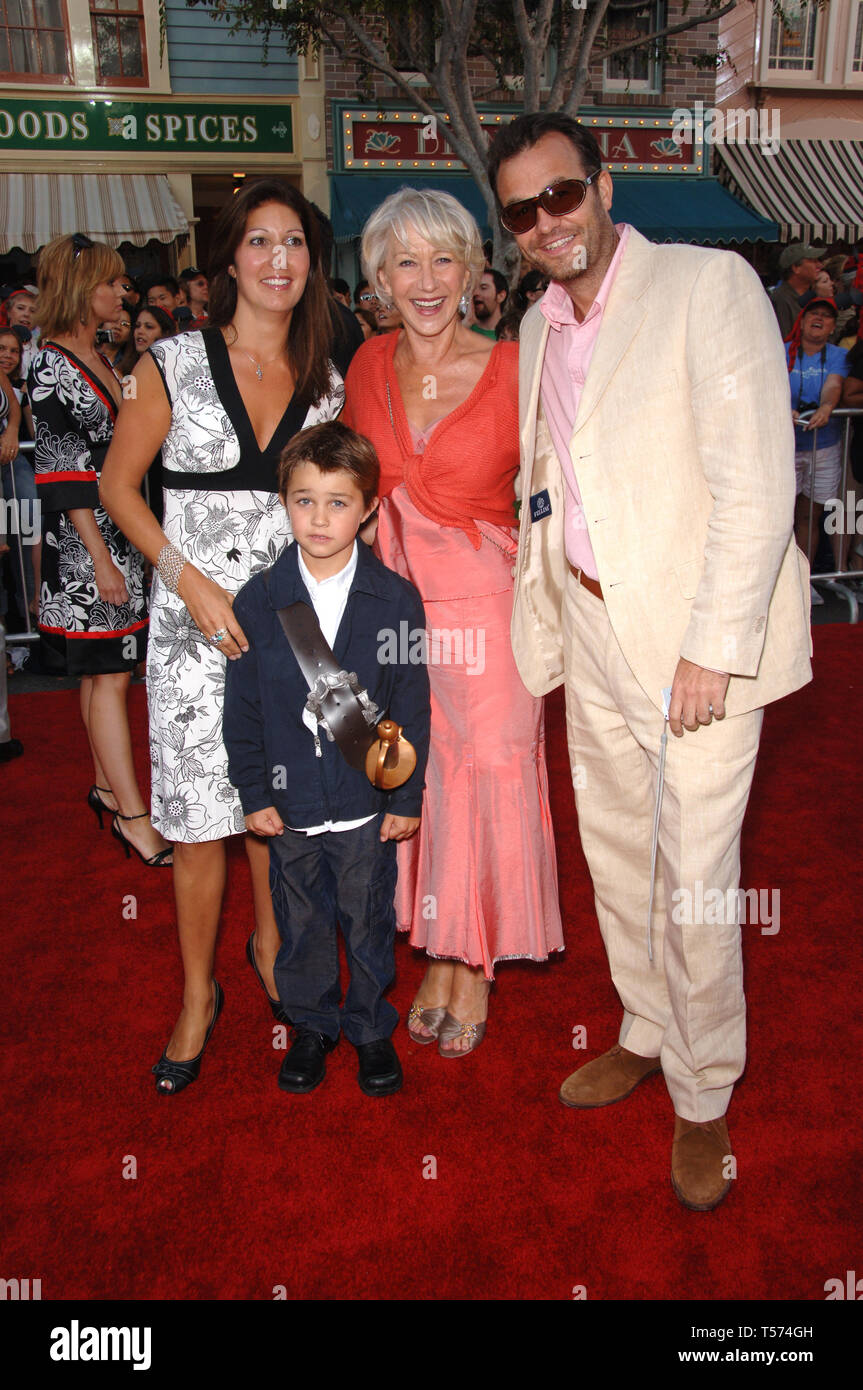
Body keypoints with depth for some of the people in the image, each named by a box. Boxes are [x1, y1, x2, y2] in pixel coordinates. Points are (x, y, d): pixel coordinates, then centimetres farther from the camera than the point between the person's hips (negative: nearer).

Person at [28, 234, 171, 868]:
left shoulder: (101, 358, 15)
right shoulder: (52, 366, -11)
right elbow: (61, 471, -16)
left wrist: (138, 540, 18)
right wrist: (100, 556, -19)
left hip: (122, 531, 8)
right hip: (85, 540, -8)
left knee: (104, 671, 14)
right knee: (108, 674, -6)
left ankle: (107, 786, 24)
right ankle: (132, 815, -1)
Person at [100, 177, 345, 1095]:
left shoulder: (325, 383, 8)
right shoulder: (173, 364, -1)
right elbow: (119, 485, 1)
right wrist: (190, 578, -10)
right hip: (196, 622, -2)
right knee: (199, 823, 1)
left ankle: (270, 942, 38)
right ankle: (198, 995, 22)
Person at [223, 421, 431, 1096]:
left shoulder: (395, 599, -8)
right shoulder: (258, 600, -5)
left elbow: (411, 707, -3)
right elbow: (243, 709, 0)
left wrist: (407, 797, -3)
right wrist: (255, 793, -1)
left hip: (368, 803, -1)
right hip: (289, 801, 1)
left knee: (368, 921, 14)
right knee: (300, 922, 16)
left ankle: (371, 1028, 35)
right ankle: (312, 1024, 38)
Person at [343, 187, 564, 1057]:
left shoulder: (512, 369, -8)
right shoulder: (370, 367, 4)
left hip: (486, 609, -3)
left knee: (487, 780, 4)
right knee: (417, 779, 11)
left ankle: (478, 964, 24)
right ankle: (437, 955, 29)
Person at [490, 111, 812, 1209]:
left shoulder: (709, 286, -8)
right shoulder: (537, 327, 13)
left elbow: (757, 483, -15)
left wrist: (711, 649, -19)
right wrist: (538, 639, 15)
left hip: (698, 636, -6)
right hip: (592, 631, 7)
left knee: (695, 883, 1)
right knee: (615, 855, 17)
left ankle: (702, 1095, 25)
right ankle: (646, 1034, 40)